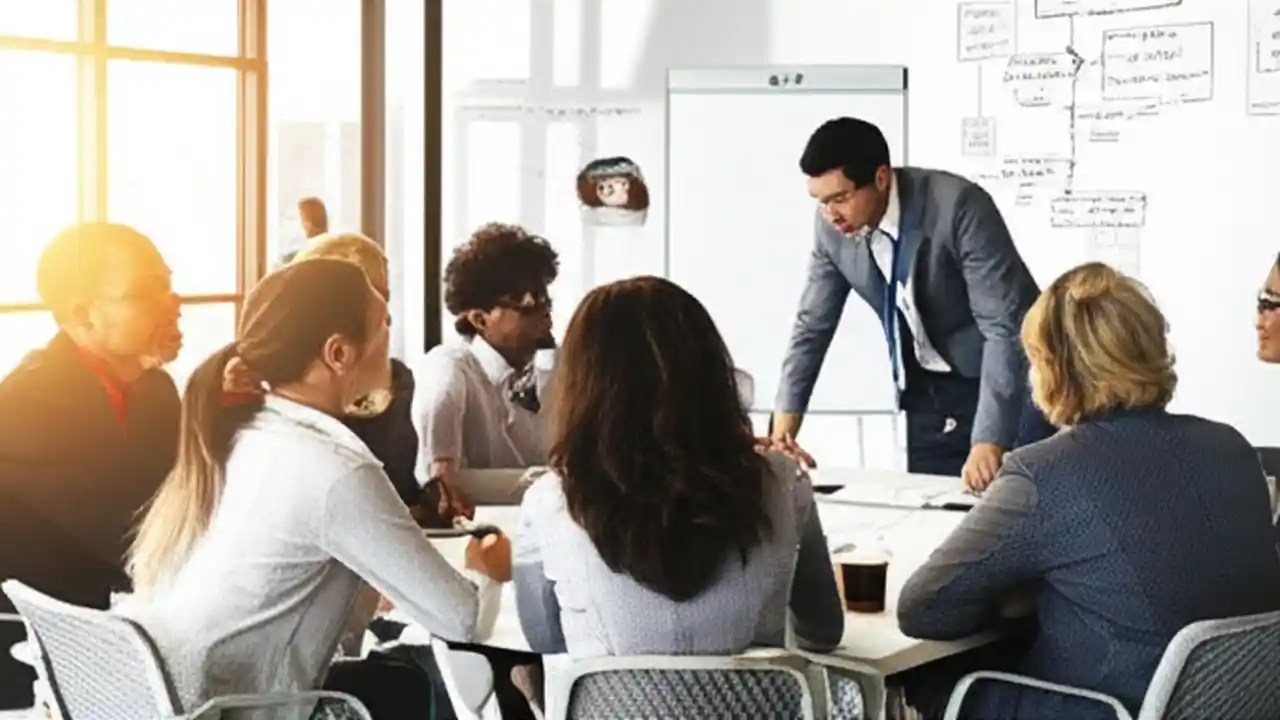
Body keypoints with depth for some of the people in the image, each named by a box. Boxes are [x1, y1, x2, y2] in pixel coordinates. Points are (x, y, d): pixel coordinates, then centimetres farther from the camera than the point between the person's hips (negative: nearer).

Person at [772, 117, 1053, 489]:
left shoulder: (958, 206, -29)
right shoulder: (832, 226, -12)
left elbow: (1005, 328, -31)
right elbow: (813, 326, -1)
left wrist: (988, 444, -38)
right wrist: (783, 430, -9)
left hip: (1015, 380, -5)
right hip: (929, 391, 5)